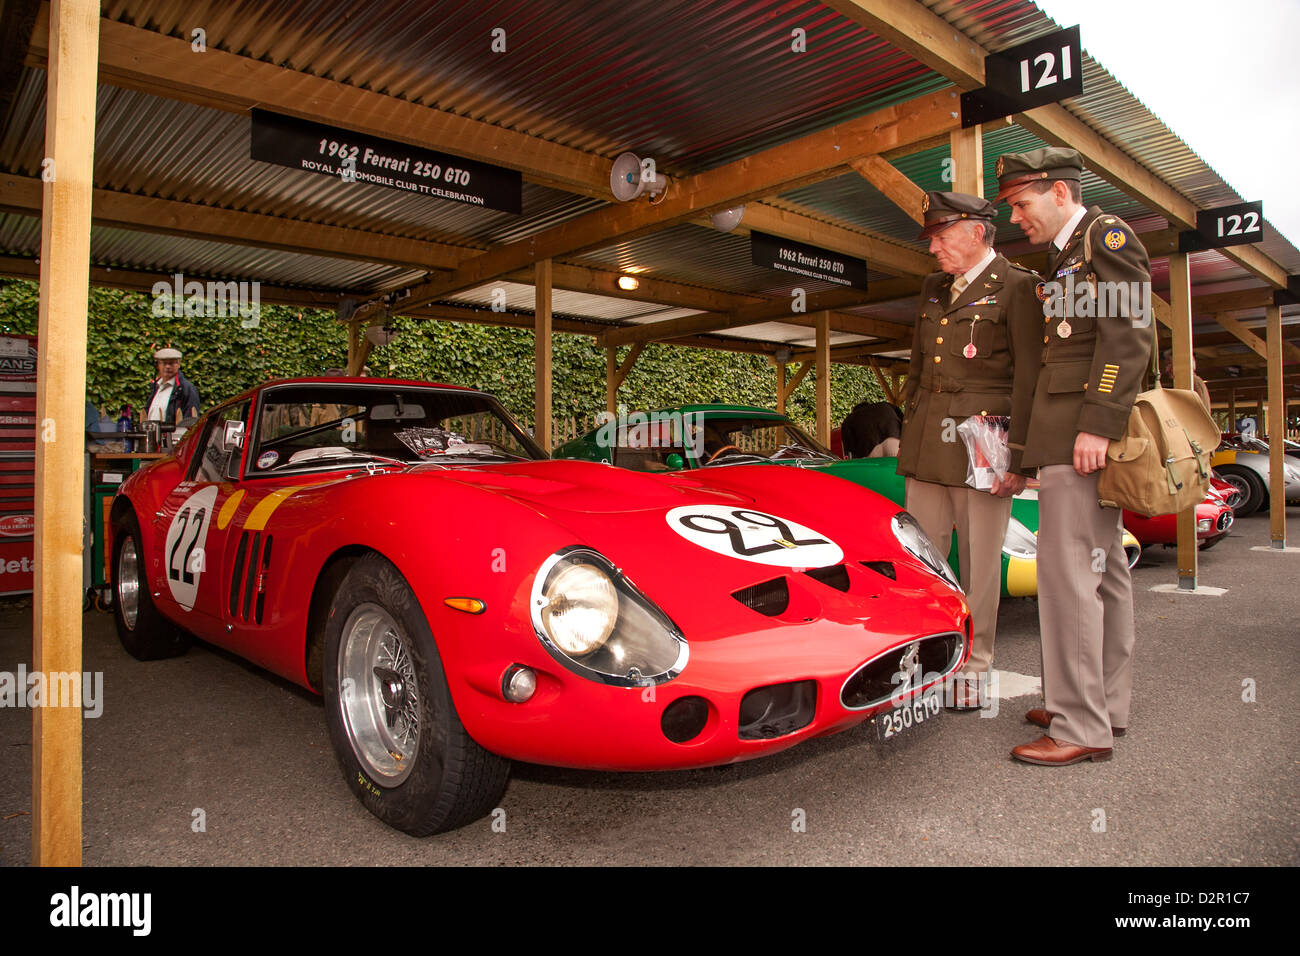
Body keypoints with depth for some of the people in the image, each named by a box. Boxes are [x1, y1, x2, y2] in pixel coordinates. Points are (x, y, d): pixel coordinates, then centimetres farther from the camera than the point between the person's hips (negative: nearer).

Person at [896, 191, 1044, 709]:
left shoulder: (1017, 286, -2)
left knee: (980, 561, 3)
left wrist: (1016, 455, -13)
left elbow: (1028, 377, -8)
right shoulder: (933, 288, 18)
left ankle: (973, 668, 16)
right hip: (927, 444, 6)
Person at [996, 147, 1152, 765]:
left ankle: (1082, 726, -4)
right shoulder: (1066, 255, 23)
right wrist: (1033, 443, 14)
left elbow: (1128, 337, -15)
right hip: (1072, 434, 10)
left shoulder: (1107, 234, -4)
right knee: (1103, 569, 13)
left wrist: (1098, 424, -21)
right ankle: (1105, 705, 23)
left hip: (1085, 430, -10)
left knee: (1068, 573, -10)